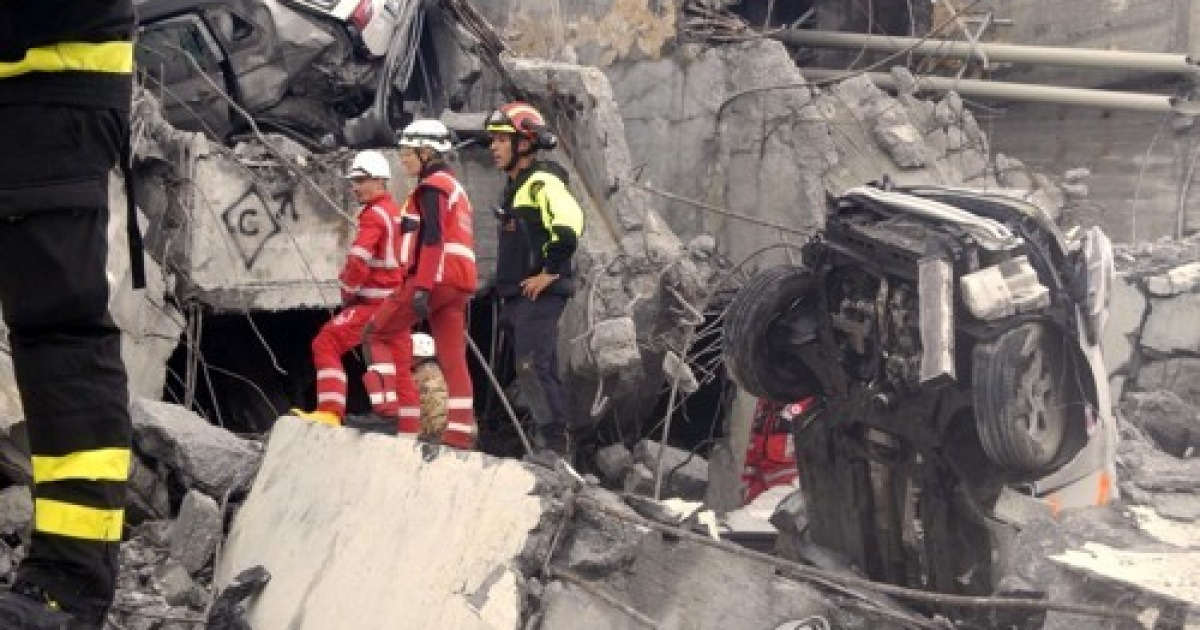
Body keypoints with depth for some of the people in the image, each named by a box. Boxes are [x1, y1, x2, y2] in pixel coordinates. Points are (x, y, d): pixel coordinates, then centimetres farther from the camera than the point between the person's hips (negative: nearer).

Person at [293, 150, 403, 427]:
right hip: (395, 301, 9)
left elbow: (358, 261, -22)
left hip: (374, 303, -9)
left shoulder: (375, 214, -13)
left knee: (326, 343, -10)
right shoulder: (395, 212, 16)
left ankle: (330, 412, -18)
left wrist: (348, 294, -6)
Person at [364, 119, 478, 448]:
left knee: (379, 332, 1)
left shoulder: (431, 187, -4)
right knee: (453, 360, 4)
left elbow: (432, 239, -16)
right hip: (459, 284, 9)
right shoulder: (454, 188, 26)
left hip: (435, 279, -9)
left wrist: (422, 287, -22)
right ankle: (459, 434, -1)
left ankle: (388, 409, -8)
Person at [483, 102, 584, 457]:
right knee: (539, 374, 12)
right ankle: (546, 444, 17)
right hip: (519, 296, 11)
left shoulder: (542, 181, -12)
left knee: (532, 369, -15)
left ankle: (553, 446, -13)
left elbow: (569, 223, -28)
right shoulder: (518, 185, 20)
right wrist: (504, 288, 24)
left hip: (539, 294, -11)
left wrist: (550, 272, -22)